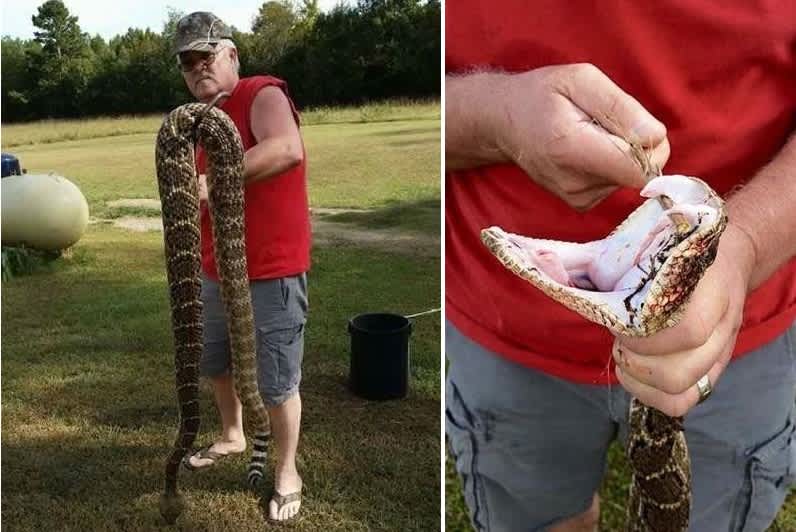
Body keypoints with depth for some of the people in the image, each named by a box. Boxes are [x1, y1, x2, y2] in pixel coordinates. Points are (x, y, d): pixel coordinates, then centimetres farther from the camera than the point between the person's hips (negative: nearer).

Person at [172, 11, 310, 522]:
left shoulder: (263, 94, -13)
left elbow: (287, 149, -36)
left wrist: (212, 182, -35)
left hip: (271, 274, -9)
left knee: (278, 383, 3)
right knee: (216, 363, 25)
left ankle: (287, 472, 24)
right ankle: (233, 436, 50)